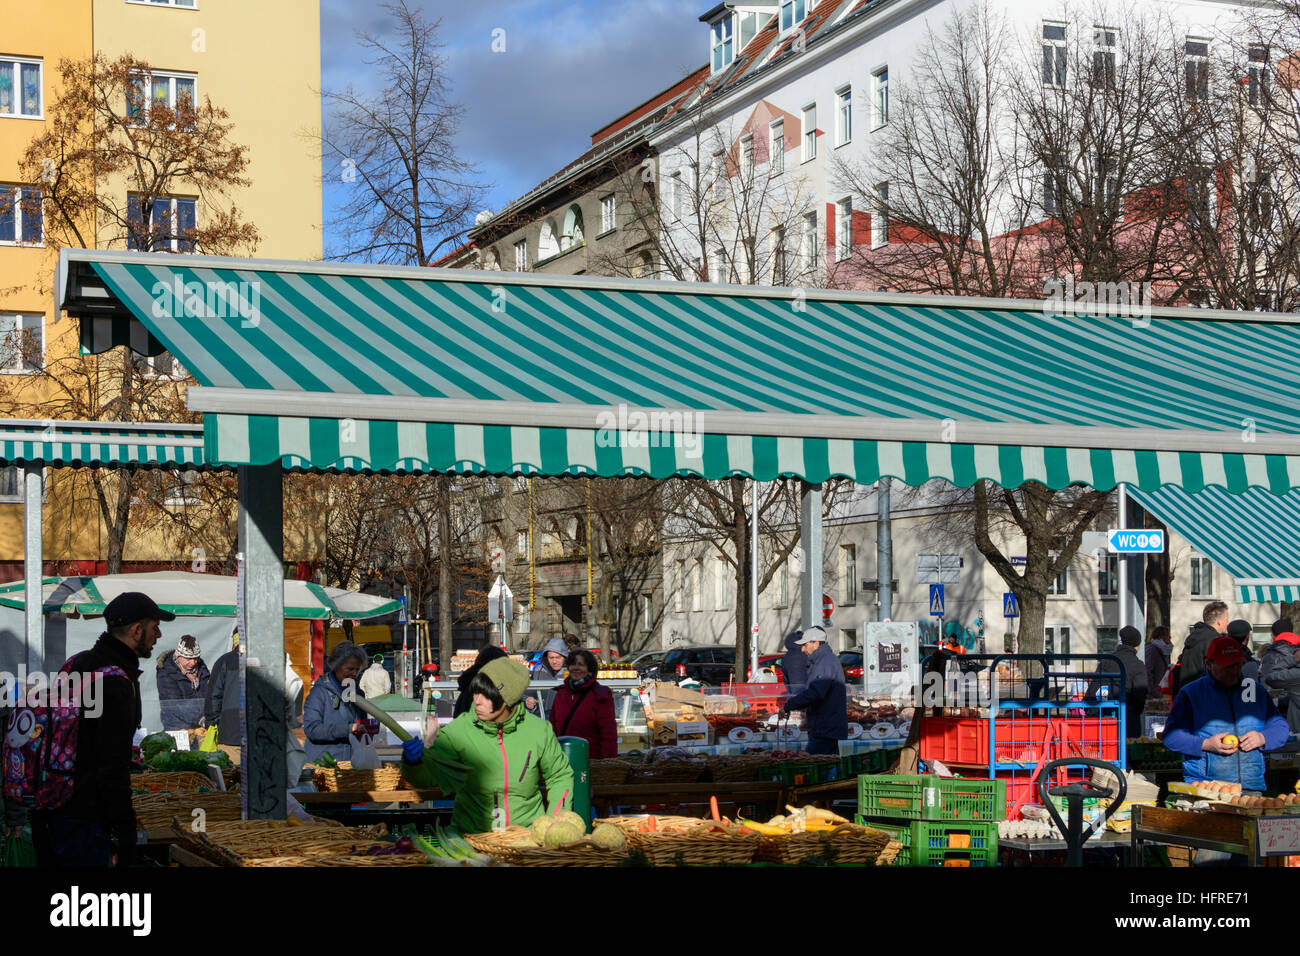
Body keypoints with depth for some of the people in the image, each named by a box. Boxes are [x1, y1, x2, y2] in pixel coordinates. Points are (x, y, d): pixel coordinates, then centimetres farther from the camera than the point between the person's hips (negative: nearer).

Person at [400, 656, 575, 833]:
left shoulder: (538, 730, -1)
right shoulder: (460, 729, -6)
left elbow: (560, 776, 14)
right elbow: (425, 778, -10)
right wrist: (414, 761, -32)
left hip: (527, 833, -1)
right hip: (471, 835, 1)